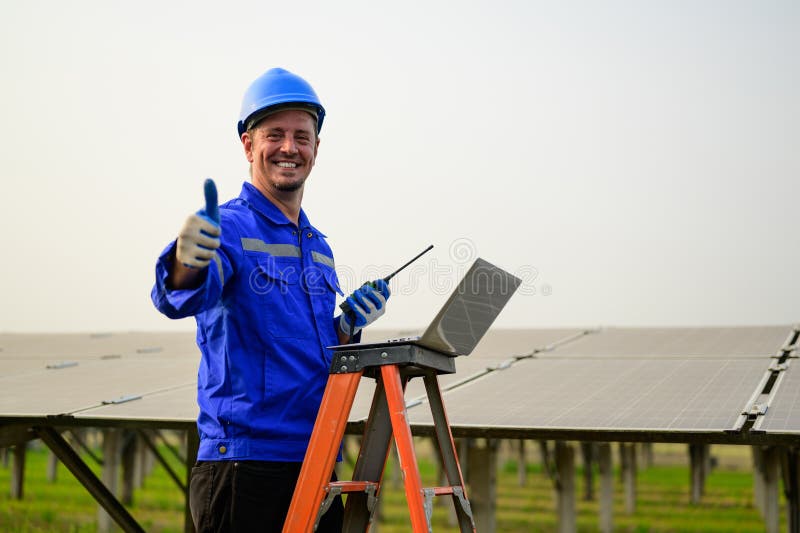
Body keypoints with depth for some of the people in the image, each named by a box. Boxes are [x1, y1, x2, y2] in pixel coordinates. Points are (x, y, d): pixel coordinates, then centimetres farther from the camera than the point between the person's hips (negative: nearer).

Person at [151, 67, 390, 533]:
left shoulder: (319, 246, 16)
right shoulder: (228, 227, -7)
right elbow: (179, 299, -27)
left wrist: (348, 328, 2)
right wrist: (186, 266, -48)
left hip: (318, 464, 7)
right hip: (245, 463, -7)